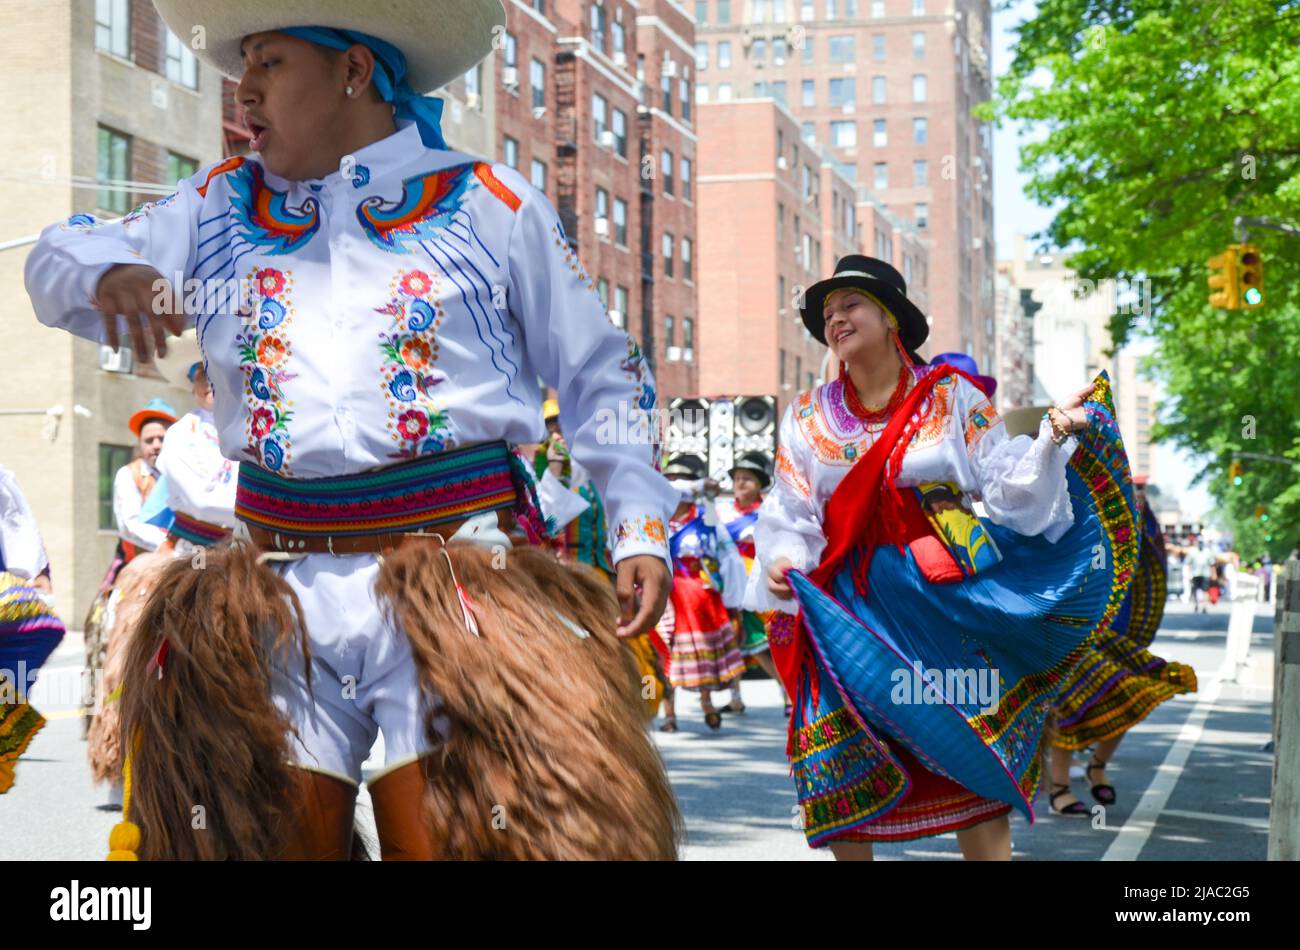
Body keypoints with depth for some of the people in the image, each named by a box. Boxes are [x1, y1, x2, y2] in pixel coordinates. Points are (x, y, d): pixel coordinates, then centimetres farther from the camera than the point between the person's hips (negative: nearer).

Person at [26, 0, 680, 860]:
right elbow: (58, 263, 18)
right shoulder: (220, 207, 17)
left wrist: (642, 527, 0)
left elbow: (600, 378, 10)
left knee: (449, 832, -10)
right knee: (274, 832, 1)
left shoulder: (490, 204, 8)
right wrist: (108, 276, -6)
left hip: (456, 584, -3)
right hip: (282, 595, 3)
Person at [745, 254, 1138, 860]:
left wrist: (1051, 439, -18)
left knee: (975, 760, -6)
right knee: (838, 778, 0)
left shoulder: (954, 398, 3)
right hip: (848, 605, 2)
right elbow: (790, 515, 5)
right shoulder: (808, 416, 9)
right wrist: (781, 561, -14)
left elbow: (1008, 489, -3)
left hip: (945, 600, -2)